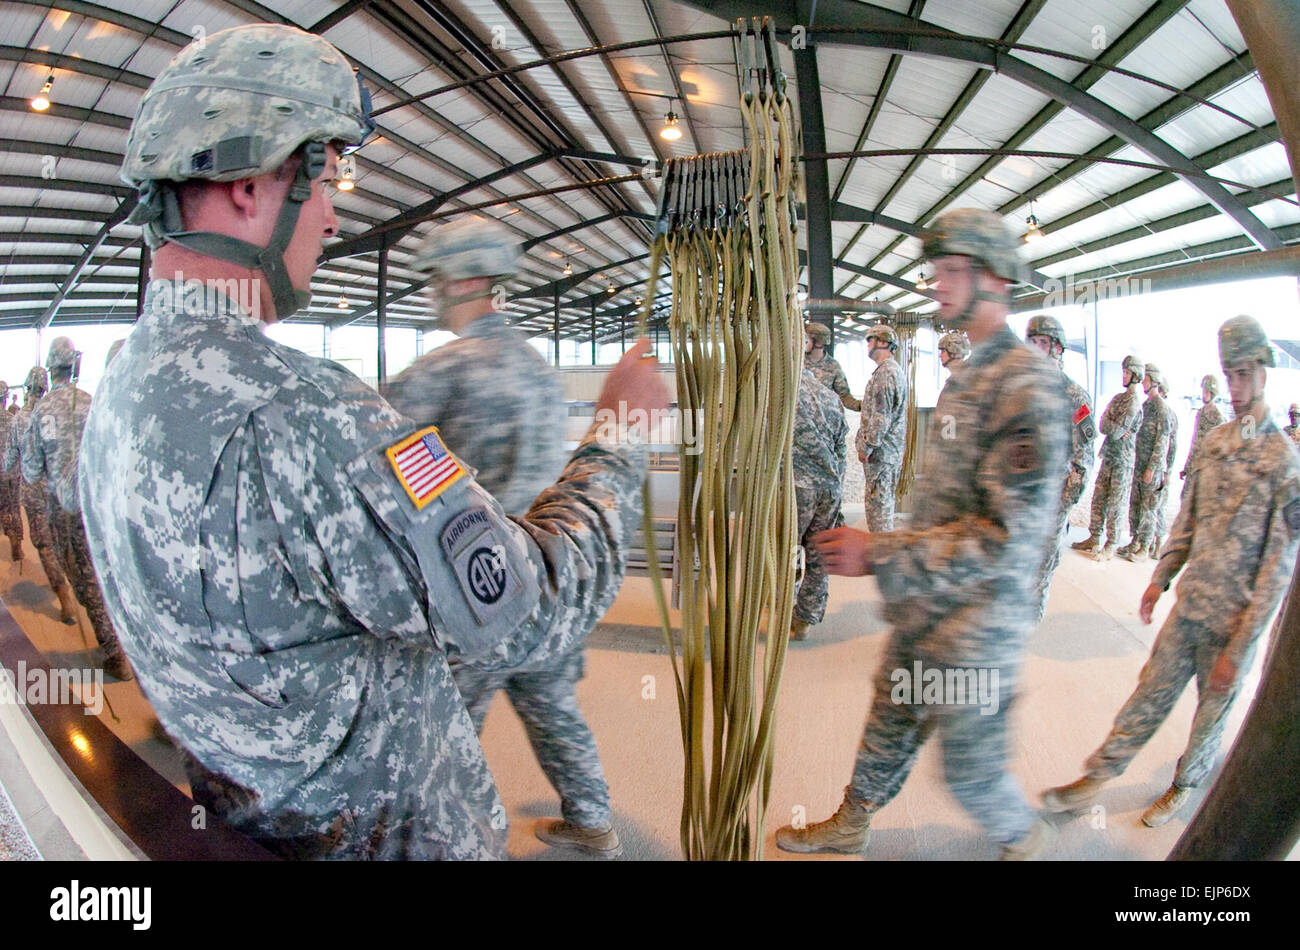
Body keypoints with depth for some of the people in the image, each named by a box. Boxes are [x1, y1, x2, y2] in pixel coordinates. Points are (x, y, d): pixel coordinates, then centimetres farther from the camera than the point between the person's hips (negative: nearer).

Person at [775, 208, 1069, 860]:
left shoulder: (1029, 386, -22)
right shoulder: (968, 377, 8)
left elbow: (1013, 537, -28)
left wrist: (878, 556, -27)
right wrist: (895, 566, 17)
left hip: (975, 629, -8)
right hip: (922, 611, 8)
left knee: (969, 768, 10)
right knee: (889, 729, 22)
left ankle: (1024, 837, 40)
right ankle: (850, 826, 42)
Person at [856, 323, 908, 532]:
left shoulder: (885, 372, -16)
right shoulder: (894, 370, 18)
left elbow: (881, 417, -22)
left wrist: (866, 447, -16)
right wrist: (865, 443, 20)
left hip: (881, 451, -10)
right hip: (890, 451, 11)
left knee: (877, 501, -6)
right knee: (884, 501, 16)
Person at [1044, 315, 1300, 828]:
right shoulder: (1215, 440, 3)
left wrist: (1238, 650, -16)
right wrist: (1160, 577, 11)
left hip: (1235, 619, -4)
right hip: (1189, 603, 5)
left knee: (1212, 709, 13)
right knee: (1152, 690, 11)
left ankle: (1184, 786, 36)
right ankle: (1097, 778, 19)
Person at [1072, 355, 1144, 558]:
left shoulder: (1134, 403, -13)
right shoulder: (1118, 398, 12)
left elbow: (1116, 431, -19)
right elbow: (1103, 426, 2)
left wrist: (1108, 424, -3)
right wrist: (1117, 429, -14)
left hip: (1123, 460, -7)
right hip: (1108, 456, 7)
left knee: (1117, 503, -1)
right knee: (1099, 498, 11)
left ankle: (1111, 545, 6)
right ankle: (1094, 538, 19)